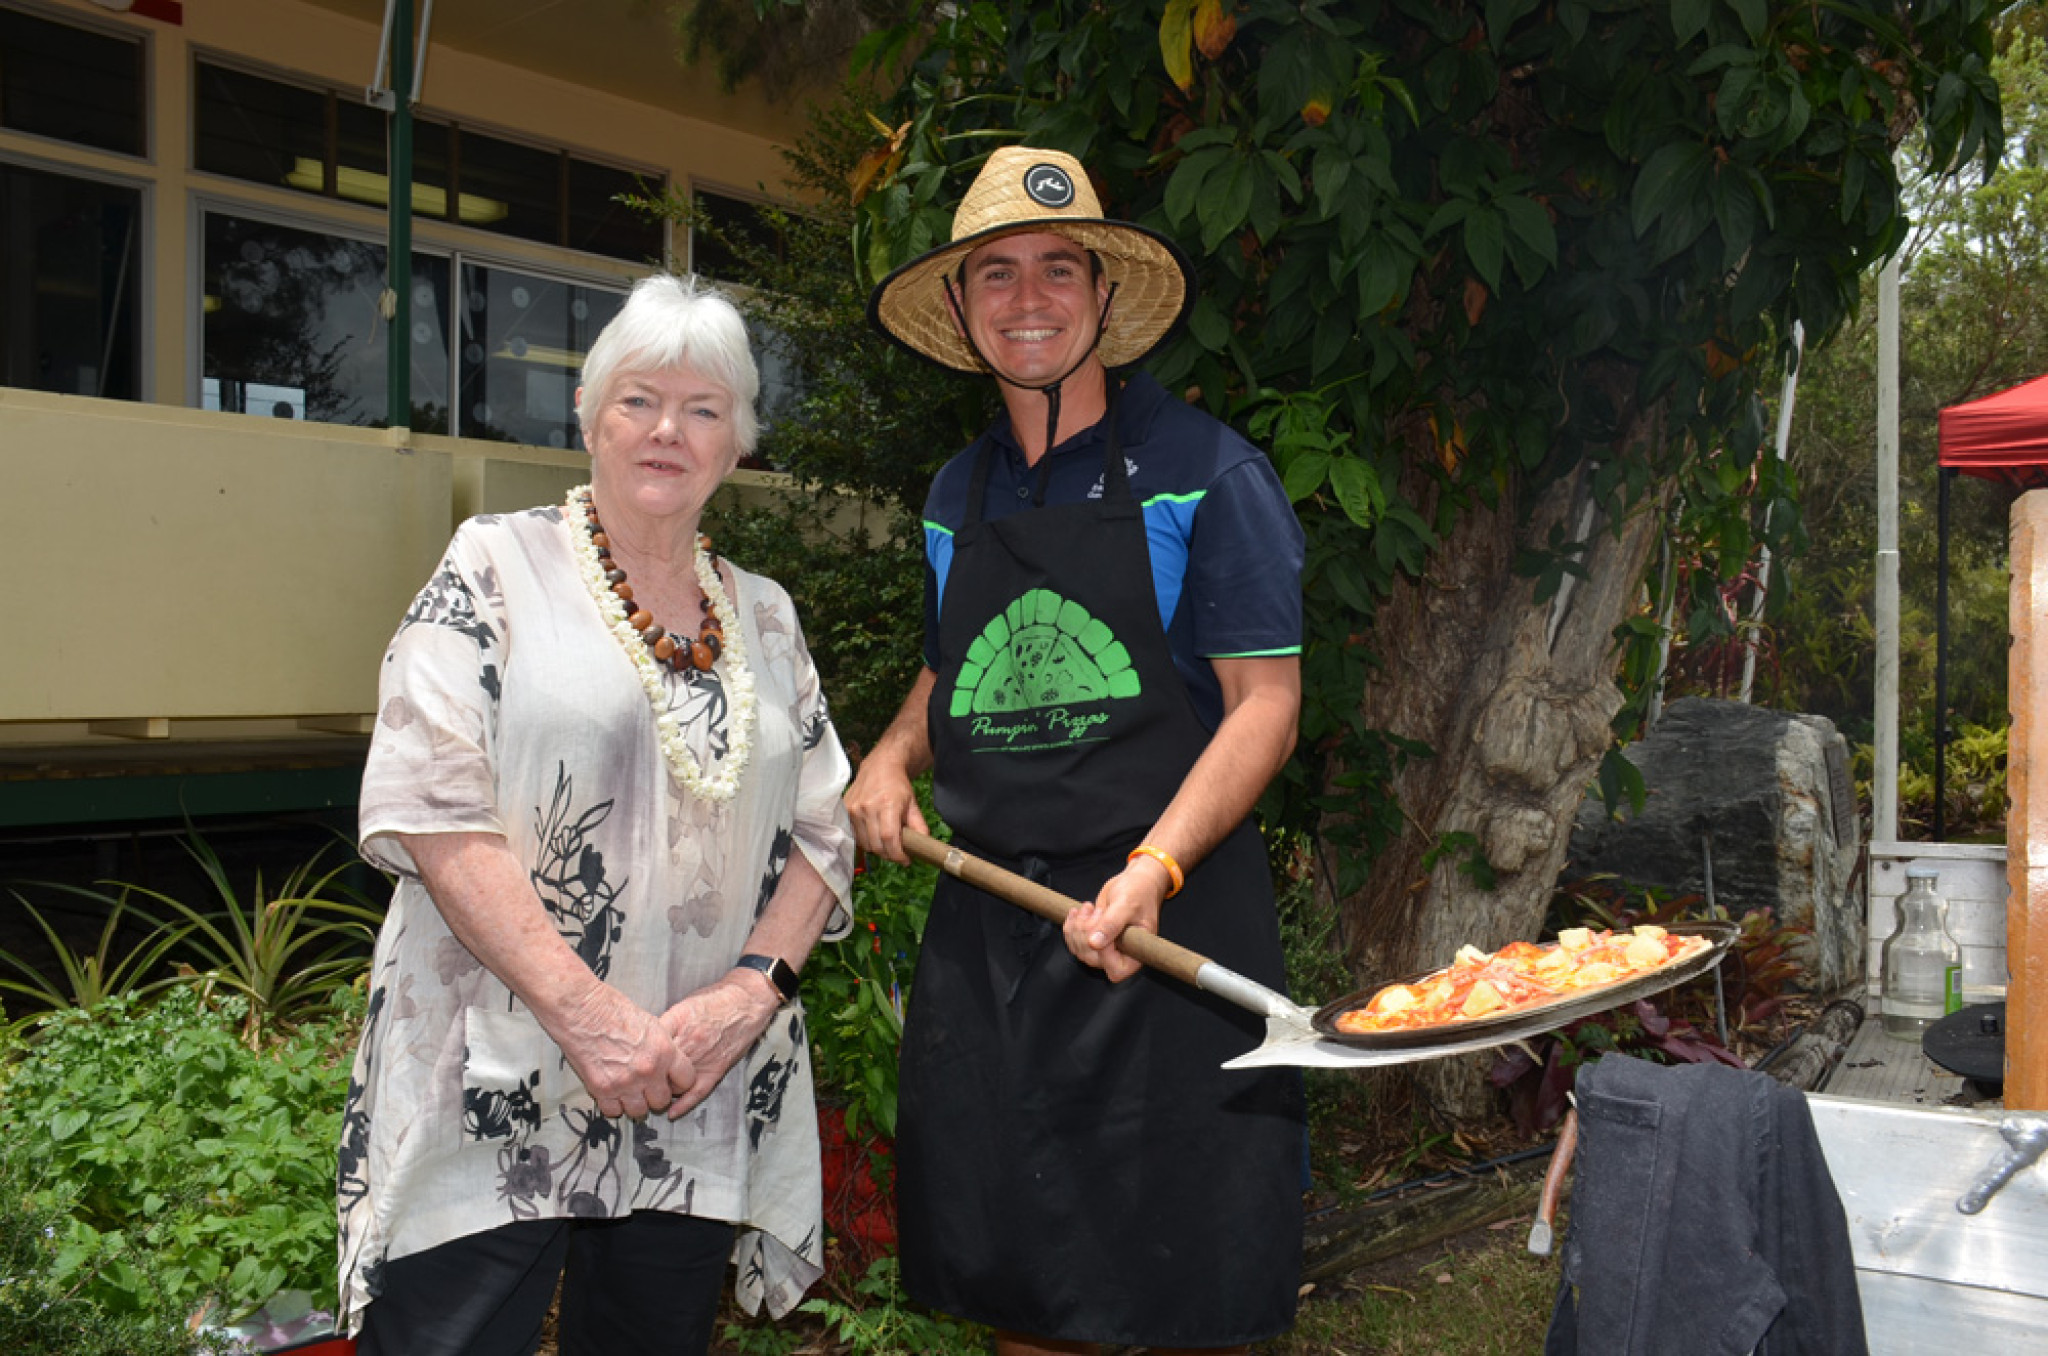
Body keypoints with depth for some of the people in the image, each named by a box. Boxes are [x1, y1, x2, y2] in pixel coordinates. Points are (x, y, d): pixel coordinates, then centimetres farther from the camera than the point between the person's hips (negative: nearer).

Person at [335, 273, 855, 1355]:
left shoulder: (765, 617, 13)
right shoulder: (497, 567, 0)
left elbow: (820, 834, 10)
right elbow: (428, 804, -10)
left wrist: (751, 991, -8)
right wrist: (587, 1012, -17)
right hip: (492, 1101, -4)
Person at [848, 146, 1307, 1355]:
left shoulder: (1205, 474, -5)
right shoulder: (955, 500, 12)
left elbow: (1265, 704, -9)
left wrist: (1153, 870, -22)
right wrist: (892, 755, 5)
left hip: (1170, 921, -5)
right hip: (987, 924, 5)